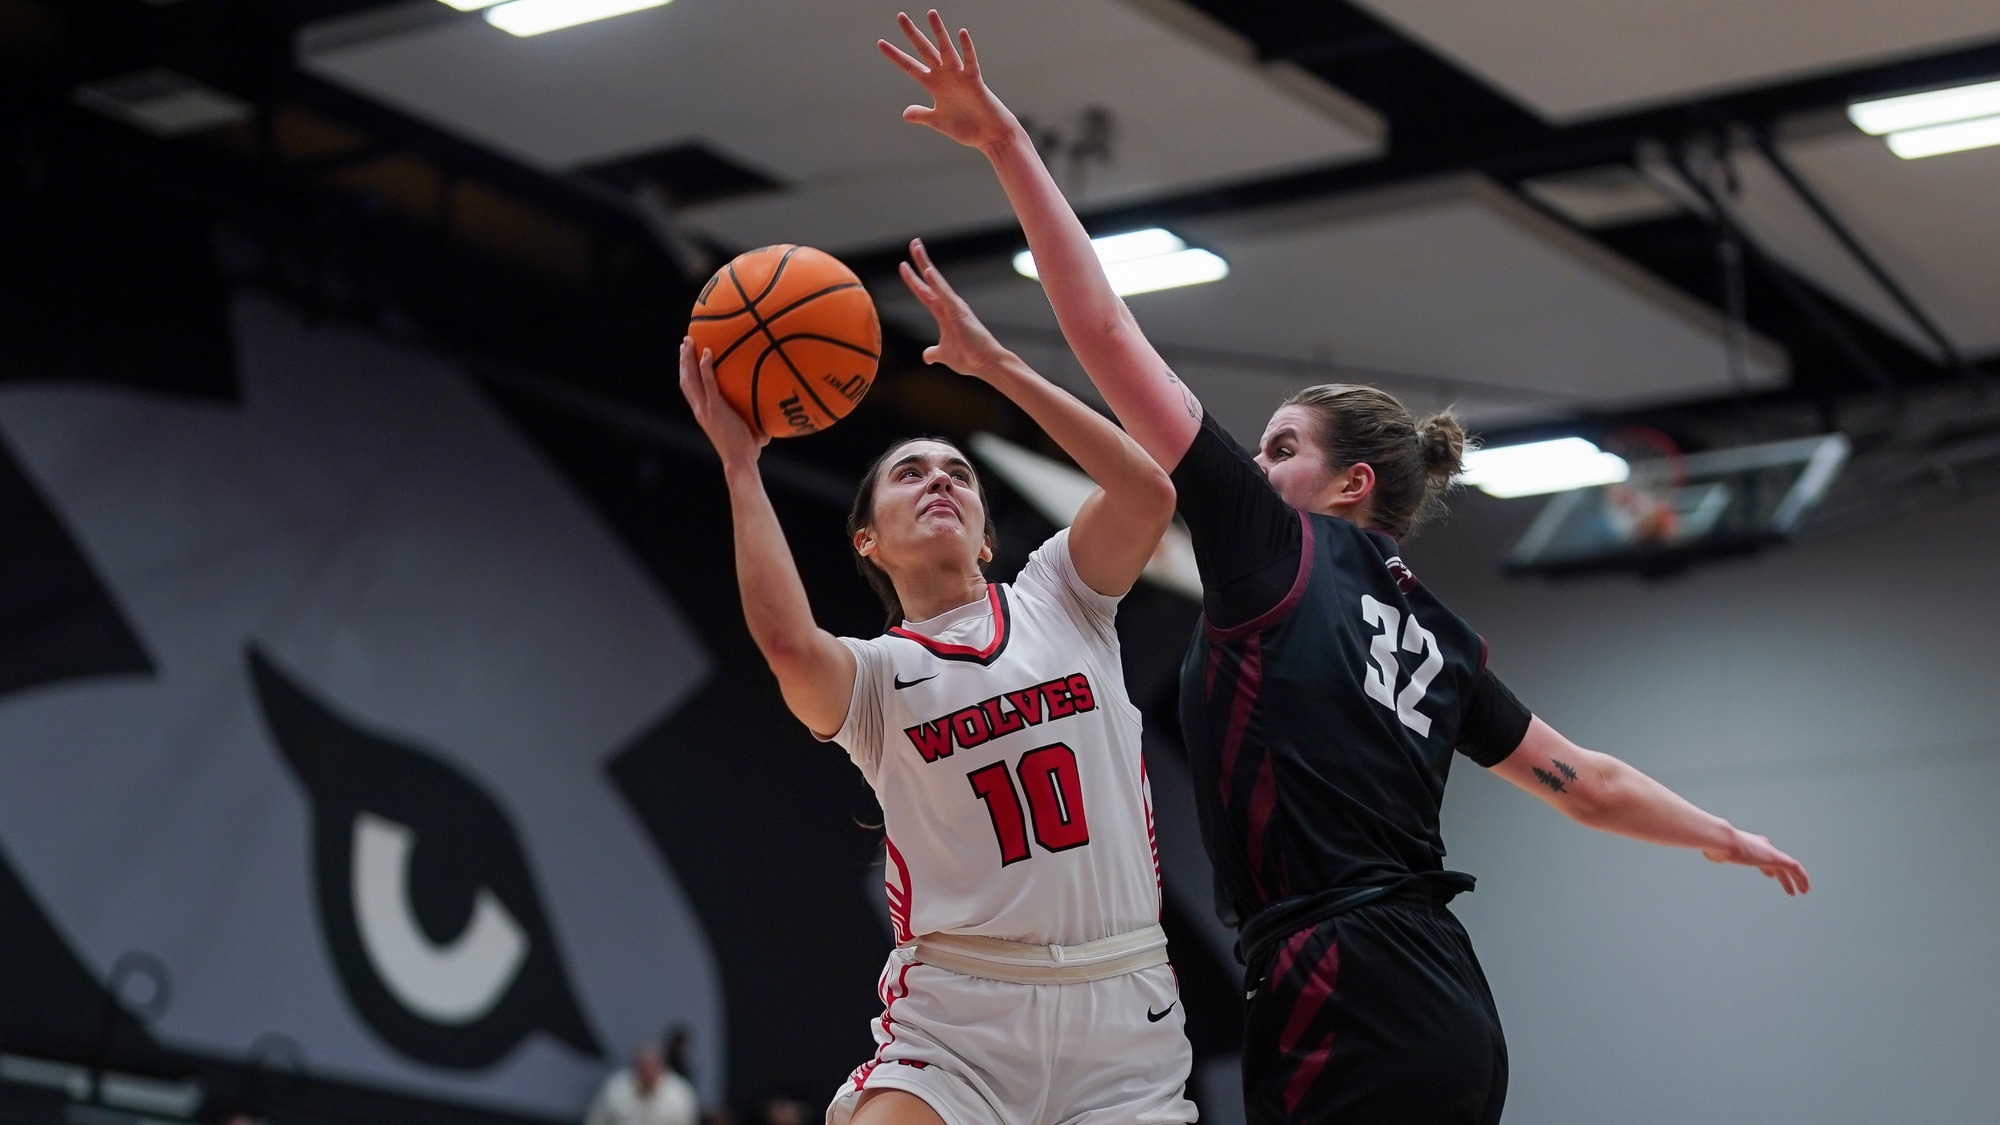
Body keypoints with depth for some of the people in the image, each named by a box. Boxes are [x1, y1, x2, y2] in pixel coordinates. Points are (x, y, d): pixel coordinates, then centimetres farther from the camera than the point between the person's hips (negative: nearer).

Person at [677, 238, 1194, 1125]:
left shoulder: (1058, 600, 11)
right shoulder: (875, 673, 6)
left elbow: (1148, 494, -9)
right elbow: (788, 644, -19)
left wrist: (993, 362, -8)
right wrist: (738, 461, -12)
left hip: (1122, 1011, 2)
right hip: (957, 1015, -2)